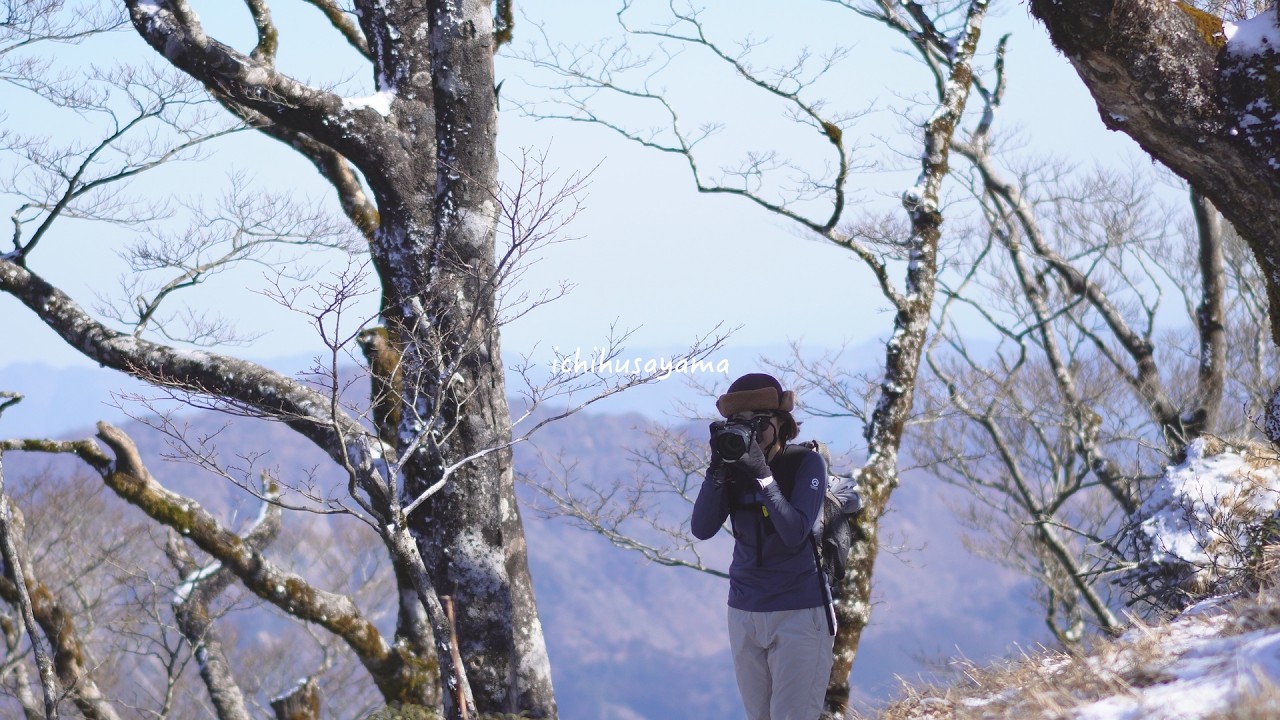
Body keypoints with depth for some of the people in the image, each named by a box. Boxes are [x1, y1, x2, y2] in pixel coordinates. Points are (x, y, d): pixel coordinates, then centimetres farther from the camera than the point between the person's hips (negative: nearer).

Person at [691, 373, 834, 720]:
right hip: (744, 612, 5)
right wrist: (717, 468, -19)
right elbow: (702, 529, -8)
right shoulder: (732, 466, 2)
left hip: (799, 613, -5)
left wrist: (762, 474, -26)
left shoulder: (806, 463, -9)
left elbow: (795, 534, -20)